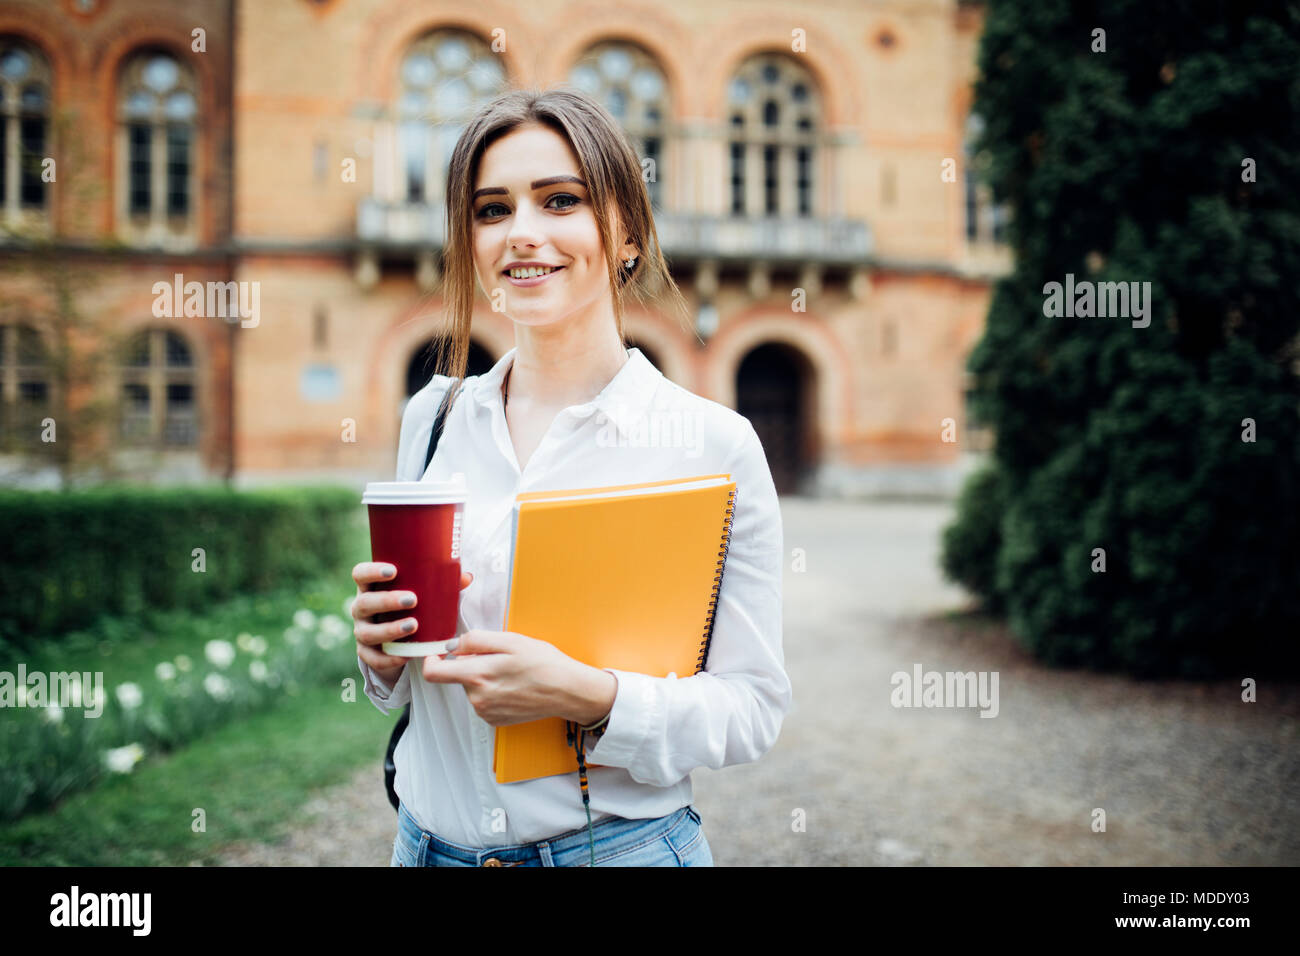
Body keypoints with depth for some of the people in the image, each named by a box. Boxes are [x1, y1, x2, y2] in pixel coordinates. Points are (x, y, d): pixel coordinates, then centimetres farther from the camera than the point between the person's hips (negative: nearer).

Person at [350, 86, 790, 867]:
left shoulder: (713, 442, -13)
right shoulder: (433, 419, 0)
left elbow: (754, 706, -11)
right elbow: (402, 685, 10)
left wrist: (590, 696, -25)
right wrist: (385, 650, -11)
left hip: (621, 845, -4)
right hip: (430, 839, 4)